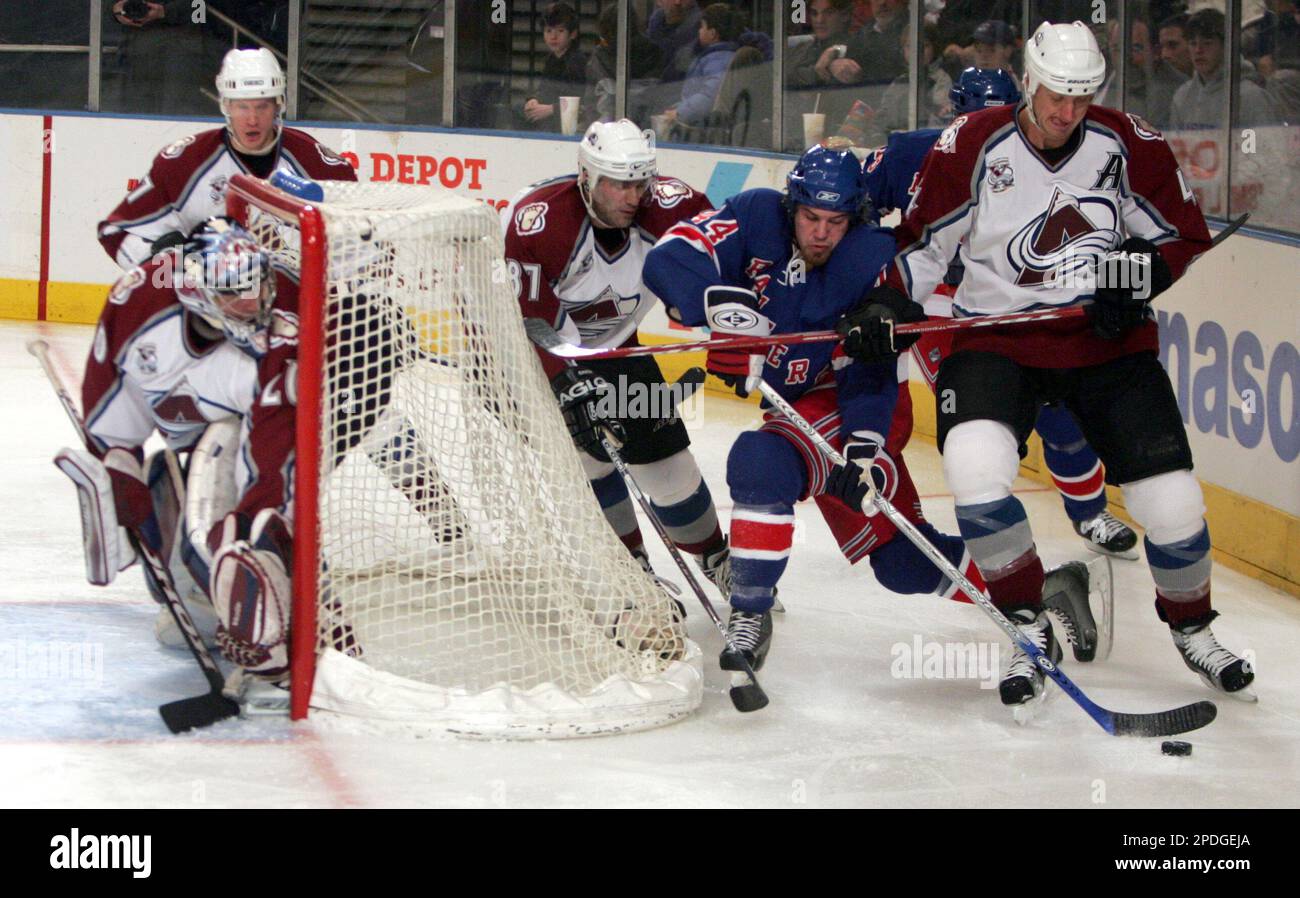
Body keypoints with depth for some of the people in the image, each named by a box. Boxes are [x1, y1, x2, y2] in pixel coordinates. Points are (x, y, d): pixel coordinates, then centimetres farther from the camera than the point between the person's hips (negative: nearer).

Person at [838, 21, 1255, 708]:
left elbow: (1184, 237, 6)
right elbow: (923, 238, 3)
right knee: (973, 465, -28)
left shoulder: (1129, 147, -5)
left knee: (1171, 499, -5)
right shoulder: (972, 147, -8)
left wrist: (1138, 278, -12)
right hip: (998, 337, -1)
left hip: (1110, 342, 1)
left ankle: (1191, 628, 26)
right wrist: (884, 306, -10)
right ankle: (1029, 629, -9)